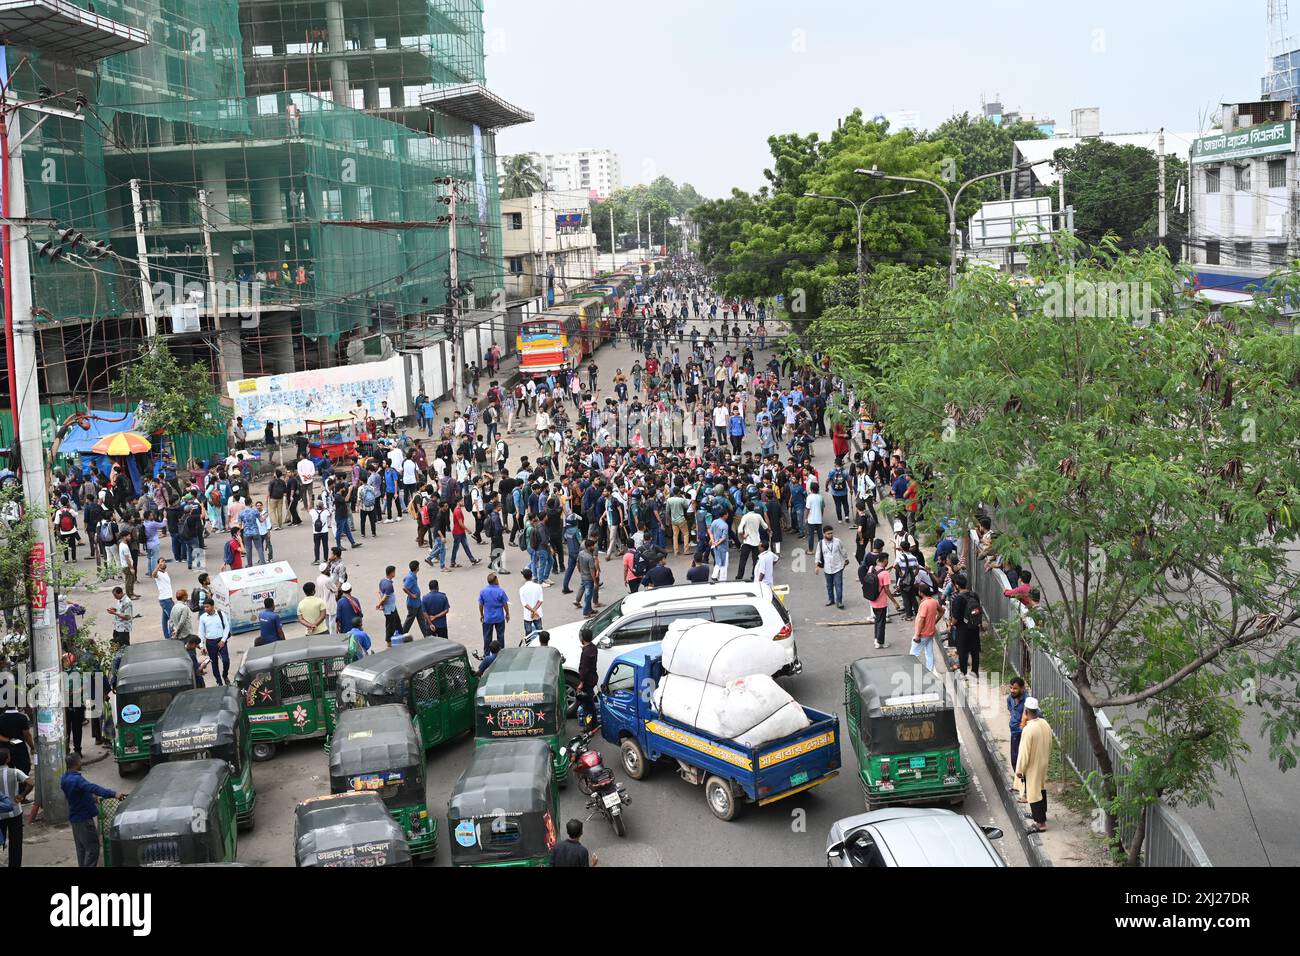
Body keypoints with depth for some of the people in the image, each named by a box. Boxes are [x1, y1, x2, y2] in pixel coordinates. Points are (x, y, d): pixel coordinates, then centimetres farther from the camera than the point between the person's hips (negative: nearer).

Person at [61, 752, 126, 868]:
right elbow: (94, 788, -42)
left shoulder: (64, 779, 4)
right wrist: (114, 794, -54)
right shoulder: (76, 780, -26)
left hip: (75, 817, 10)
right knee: (92, 847, -7)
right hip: (85, 819, -10)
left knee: (81, 847, 18)